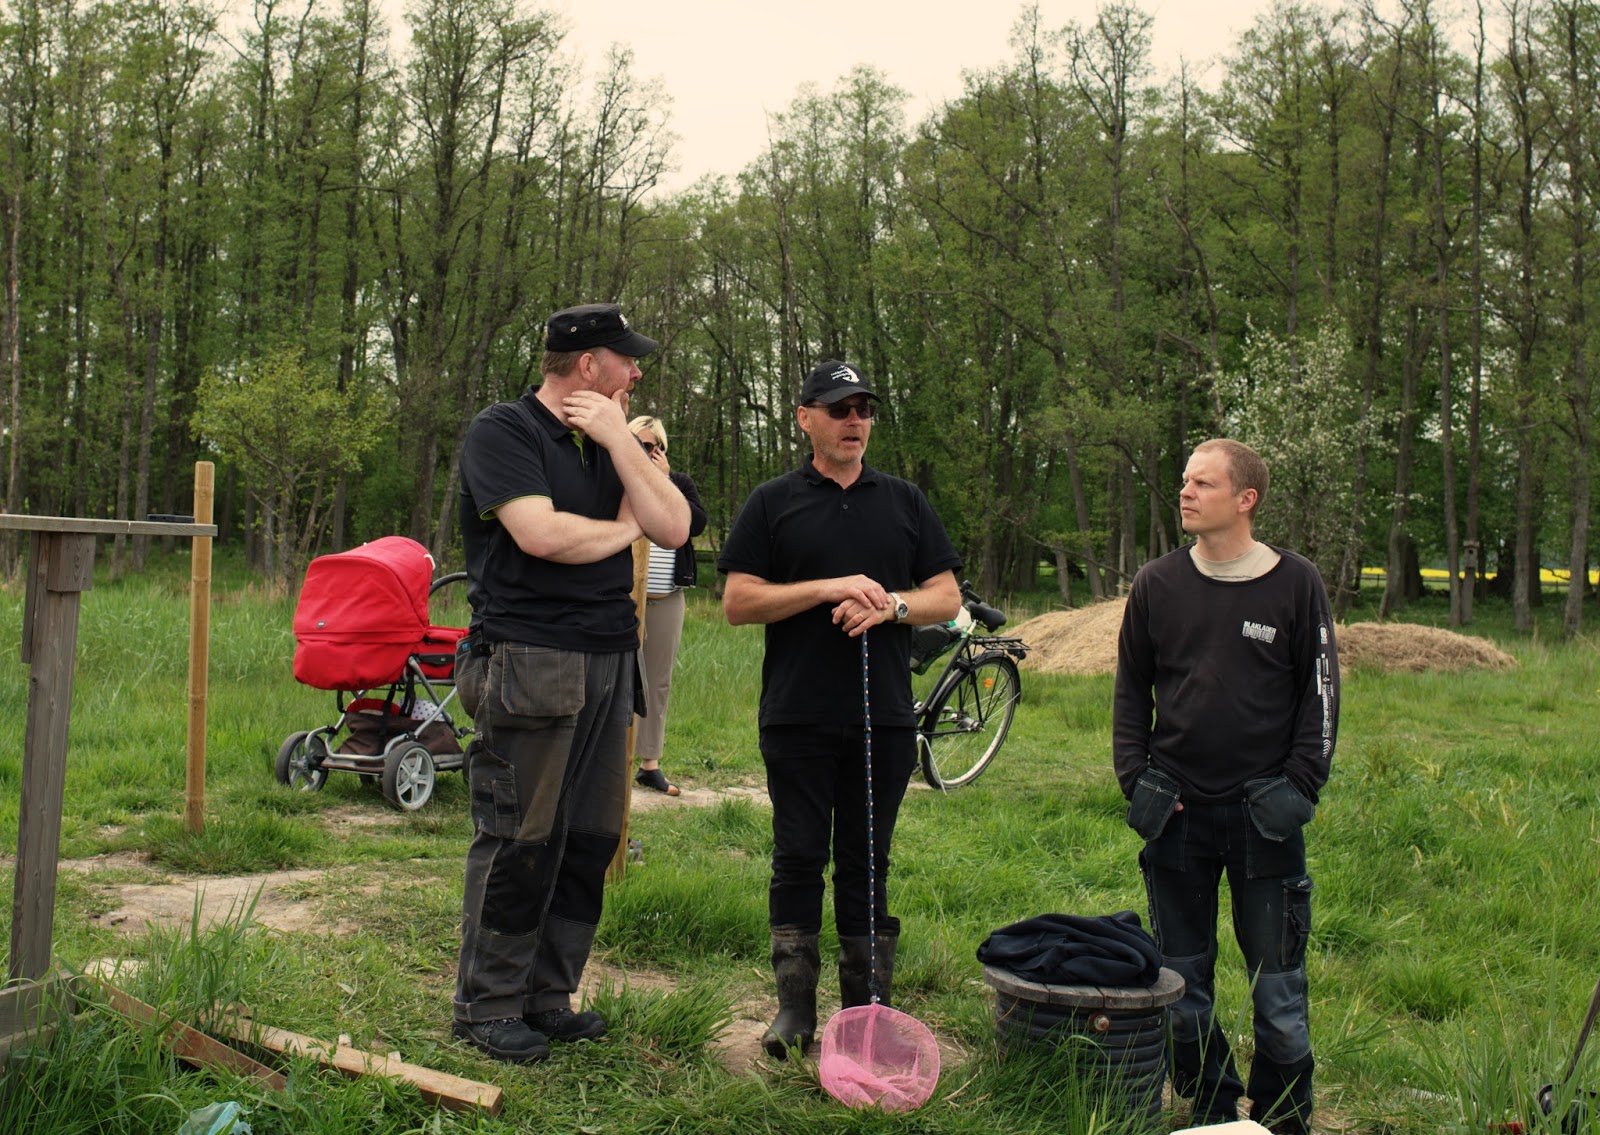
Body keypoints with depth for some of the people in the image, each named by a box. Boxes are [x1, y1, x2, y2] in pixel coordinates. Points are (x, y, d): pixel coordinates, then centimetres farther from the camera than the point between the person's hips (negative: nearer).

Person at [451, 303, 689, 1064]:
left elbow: (673, 528, 4)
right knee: (519, 839, -2)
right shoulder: (503, 431, -5)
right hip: (530, 662, -7)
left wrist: (619, 440, -4)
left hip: (608, 660, 7)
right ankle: (487, 1007, 11)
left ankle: (549, 997, 22)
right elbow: (541, 533, -20)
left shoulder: (611, 440, 16)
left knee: (590, 840, 10)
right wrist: (625, 528, -3)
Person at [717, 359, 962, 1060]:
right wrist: (829, 589, -14)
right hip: (797, 718, -2)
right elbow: (738, 602, -4)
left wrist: (888, 606, -10)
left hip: (885, 717, 2)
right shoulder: (773, 503, 4)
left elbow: (947, 598, 10)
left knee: (868, 863, 8)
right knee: (799, 859, 4)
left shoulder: (905, 502, 12)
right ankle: (795, 1005, 13)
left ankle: (866, 1005, 17)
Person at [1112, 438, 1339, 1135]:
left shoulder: (1295, 584, -1)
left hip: (1264, 814, -2)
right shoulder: (1158, 584, 4)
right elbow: (1130, 690, 11)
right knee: (1182, 980, 9)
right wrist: (1136, 780, 1)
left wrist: (1300, 786, -4)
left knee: (1278, 983, 3)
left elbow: (1320, 693, 4)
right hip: (1176, 812, 2)